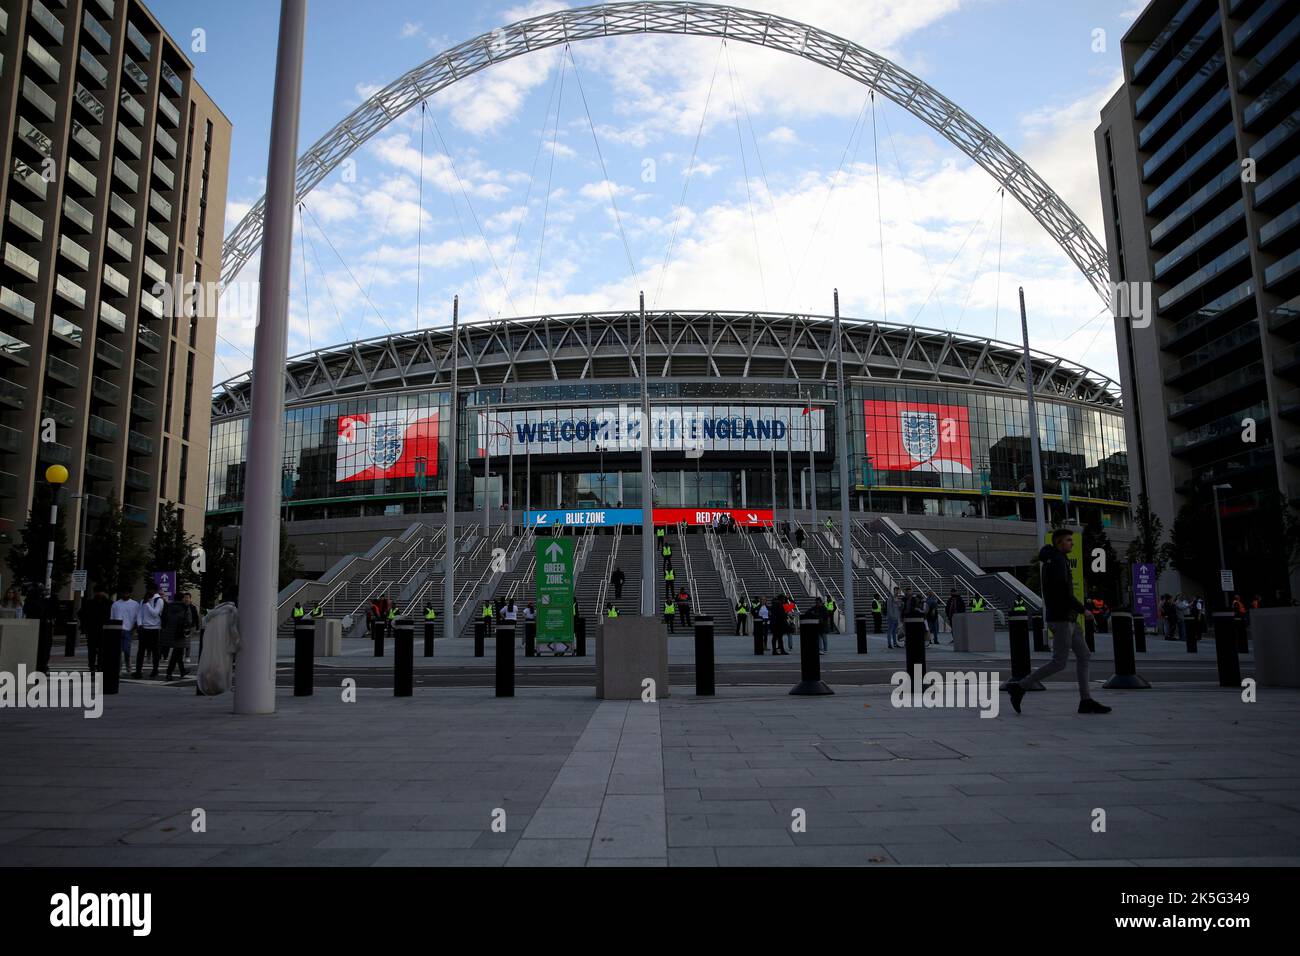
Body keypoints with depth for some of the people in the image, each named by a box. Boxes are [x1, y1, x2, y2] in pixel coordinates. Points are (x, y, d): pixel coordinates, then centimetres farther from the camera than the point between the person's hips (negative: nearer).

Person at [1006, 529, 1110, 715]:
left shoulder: (1052, 561, 18)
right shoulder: (1057, 561, -14)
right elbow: (1063, 592, -22)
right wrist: (1082, 609, -12)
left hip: (1067, 618, 10)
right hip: (1061, 617, -10)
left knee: (1083, 654, 8)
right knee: (1059, 662, -8)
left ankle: (1086, 701, 9)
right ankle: (1019, 687, -4)